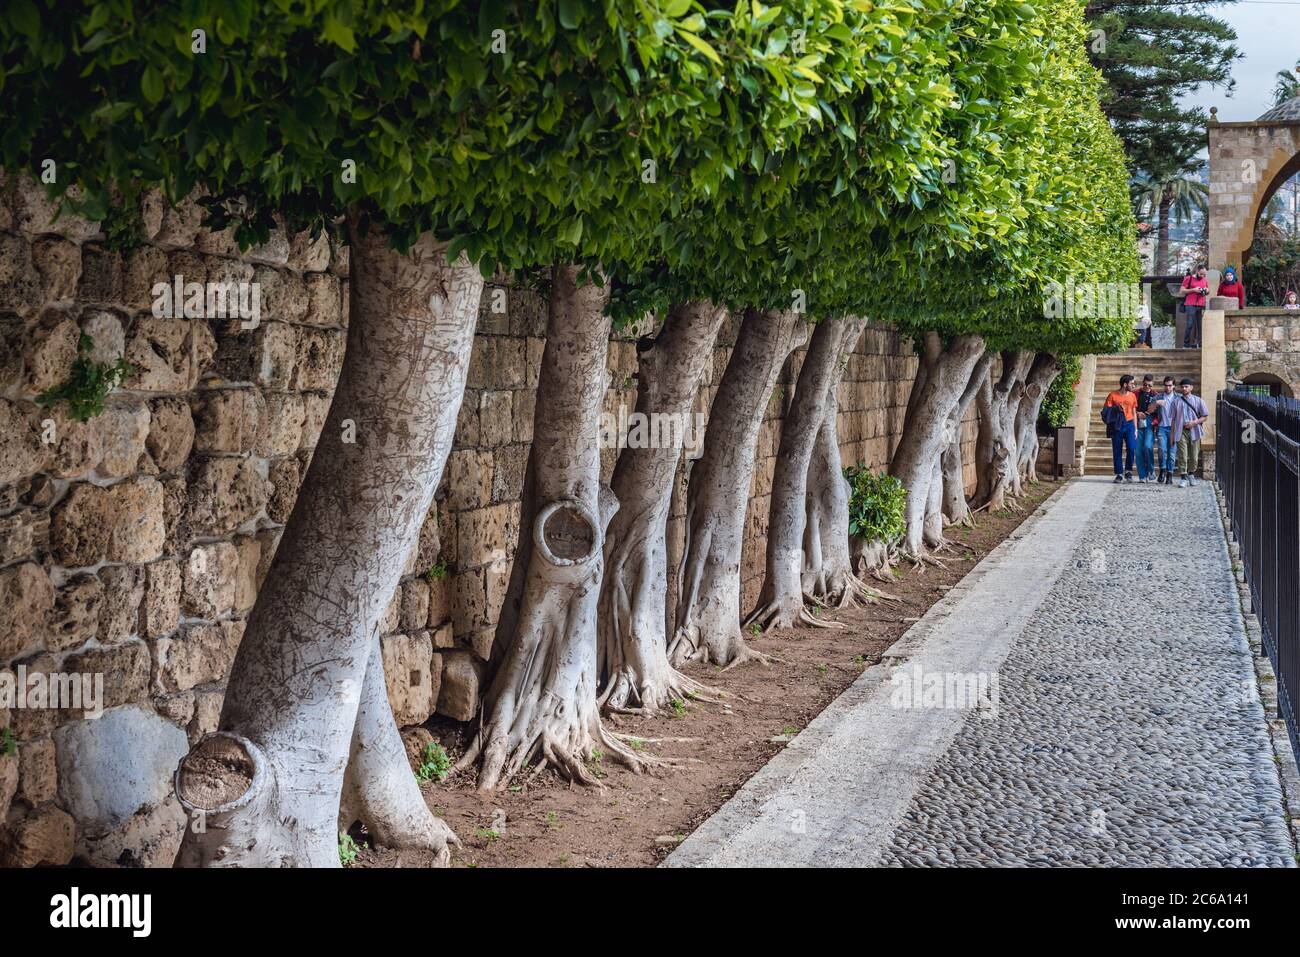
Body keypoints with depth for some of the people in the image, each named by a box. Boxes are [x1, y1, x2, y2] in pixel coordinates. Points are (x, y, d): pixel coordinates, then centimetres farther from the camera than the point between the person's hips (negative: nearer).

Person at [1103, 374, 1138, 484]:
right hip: (1117, 425, -2)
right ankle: (1119, 474, 9)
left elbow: (1134, 413, 14)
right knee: (1116, 451, 0)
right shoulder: (1113, 396, -1)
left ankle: (1128, 471, 3)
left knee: (1131, 448, -13)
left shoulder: (1132, 396, 10)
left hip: (1129, 424, 2)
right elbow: (1105, 410, 0)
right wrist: (1115, 409, -19)